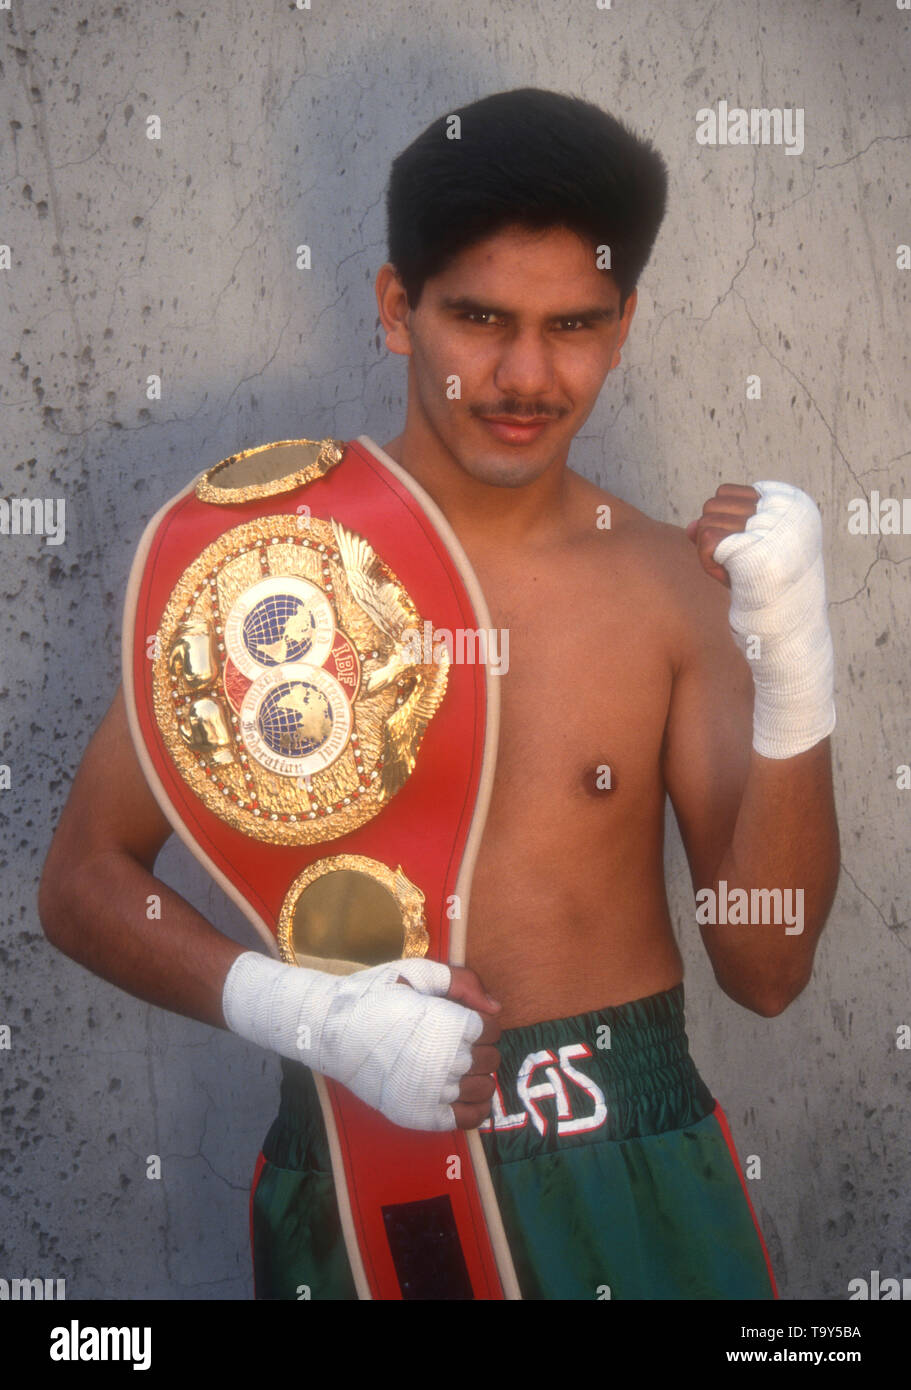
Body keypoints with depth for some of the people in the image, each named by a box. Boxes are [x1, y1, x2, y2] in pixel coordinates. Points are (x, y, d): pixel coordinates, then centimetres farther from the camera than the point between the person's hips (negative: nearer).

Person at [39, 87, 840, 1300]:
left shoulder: (677, 584, -4)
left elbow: (765, 968, -4)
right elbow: (84, 881, -2)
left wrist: (796, 679, -16)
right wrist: (307, 1011, -17)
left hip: (634, 1172, 1)